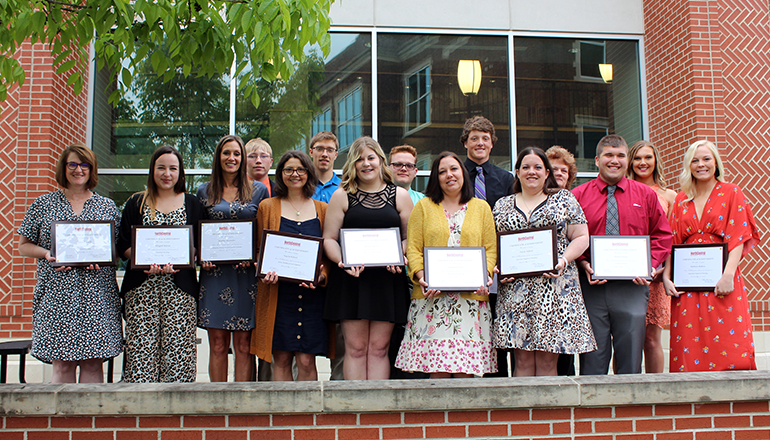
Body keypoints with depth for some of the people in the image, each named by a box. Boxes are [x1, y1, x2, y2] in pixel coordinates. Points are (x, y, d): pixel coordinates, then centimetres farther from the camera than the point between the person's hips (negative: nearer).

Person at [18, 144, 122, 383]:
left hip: (97, 294, 1)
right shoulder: (43, 204, 10)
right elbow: (23, 245, 11)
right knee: (62, 364, -3)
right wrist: (47, 254, -8)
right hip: (57, 294, -1)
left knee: (93, 362, -1)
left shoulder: (107, 206, 12)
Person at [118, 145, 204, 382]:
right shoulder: (136, 203, 13)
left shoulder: (192, 204, 13)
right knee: (141, 348, -6)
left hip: (179, 288, 0)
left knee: (177, 348, -6)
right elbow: (122, 246, 7)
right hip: (142, 288, 0)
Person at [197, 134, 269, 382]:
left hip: (247, 274, -1)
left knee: (243, 345, 0)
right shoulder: (204, 192, 12)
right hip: (215, 272, 1)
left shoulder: (259, 190, 8)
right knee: (218, 345, 3)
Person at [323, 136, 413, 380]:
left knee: (379, 348, 2)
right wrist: (343, 261, -14)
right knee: (355, 348, 0)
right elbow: (329, 238, 5)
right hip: (351, 279, -1)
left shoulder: (400, 195, 10)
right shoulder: (342, 196, 8)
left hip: (388, 280, 1)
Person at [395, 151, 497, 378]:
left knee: (465, 370, -3)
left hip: (471, 297, 1)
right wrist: (420, 276, -11)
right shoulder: (424, 206, 12)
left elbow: (490, 248, 11)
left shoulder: (481, 207, 16)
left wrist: (486, 275, -7)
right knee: (437, 368, -7)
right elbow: (413, 248, 6)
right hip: (432, 297, -1)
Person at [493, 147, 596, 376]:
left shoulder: (564, 199, 10)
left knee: (547, 360, -4)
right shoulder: (502, 205, 16)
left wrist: (563, 260, -10)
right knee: (522, 359, -1)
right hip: (515, 289, 2)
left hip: (554, 286, -2)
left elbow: (581, 237, 6)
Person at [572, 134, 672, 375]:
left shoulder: (646, 195, 11)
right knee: (593, 361, 1)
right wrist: (583, 264, -9)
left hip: (632, 285, 1)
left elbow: (662, 235, 13)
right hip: (591, 286, -1)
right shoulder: (577, 196, 6)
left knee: (631, 361, 4)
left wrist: (650, 264, -4)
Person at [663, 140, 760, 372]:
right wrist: (666, 276, -2)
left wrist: (728, 275, -16)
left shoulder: (731, 193, 5)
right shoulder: (681, 200, 15)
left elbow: (738, 238, -4)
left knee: (728, 346, -9)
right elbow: (672, 242, 12)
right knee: (690, 350, -1)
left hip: (720, 282, -3)